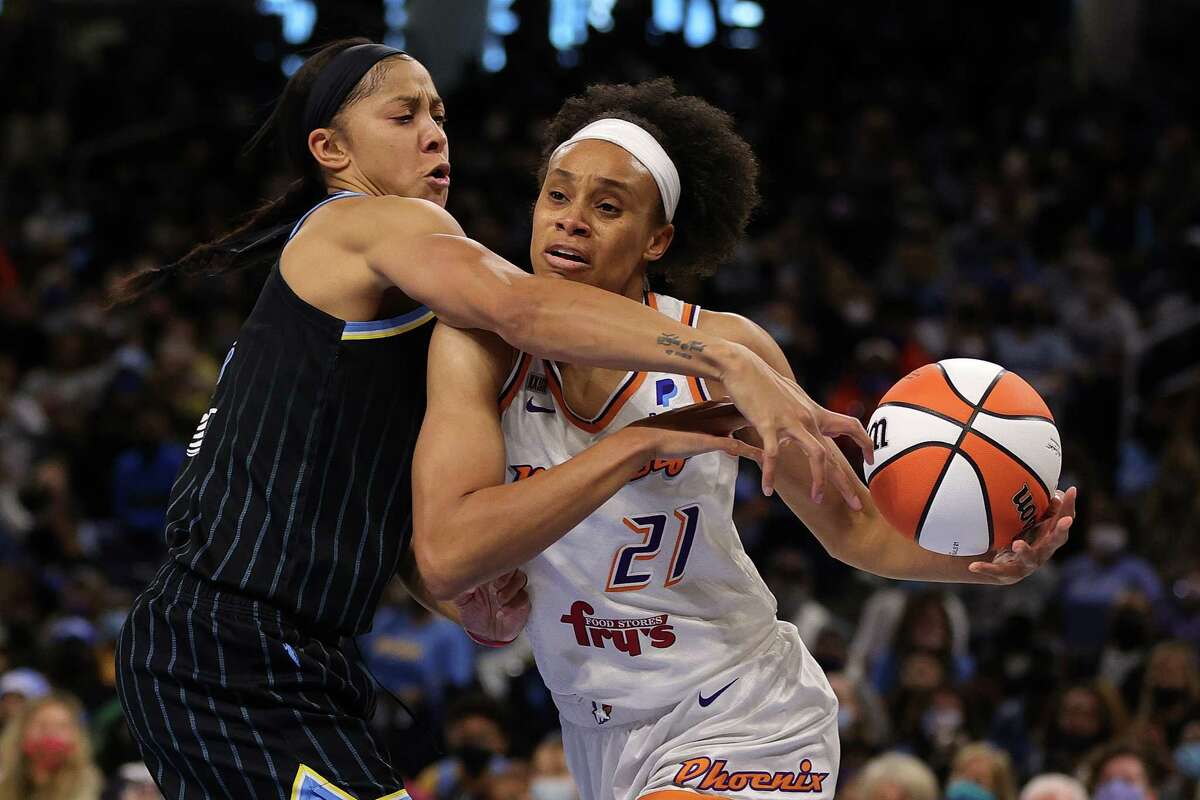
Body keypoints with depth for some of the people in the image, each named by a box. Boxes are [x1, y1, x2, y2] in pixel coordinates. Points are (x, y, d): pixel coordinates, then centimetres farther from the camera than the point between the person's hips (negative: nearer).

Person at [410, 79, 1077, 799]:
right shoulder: (482, 344, -13)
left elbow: (853, 528, 0)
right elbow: (443, 557, -26)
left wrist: (986, 560, -21)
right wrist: (639, 443, -31)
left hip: (741, 730, -2)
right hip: (602, 739, 2)